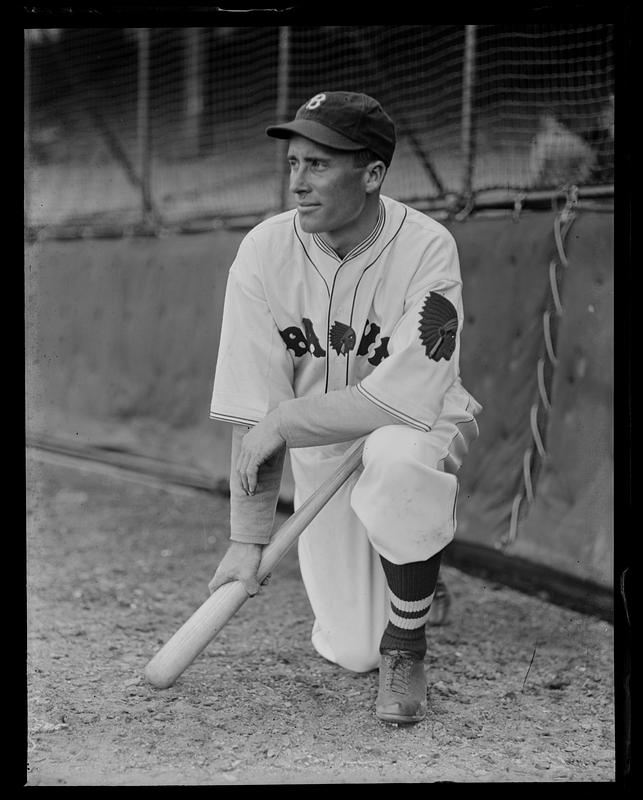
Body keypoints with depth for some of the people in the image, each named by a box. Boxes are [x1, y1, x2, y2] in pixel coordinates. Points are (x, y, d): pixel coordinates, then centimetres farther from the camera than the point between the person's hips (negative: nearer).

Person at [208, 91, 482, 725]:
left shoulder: (427, 248, -24)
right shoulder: (265, 251, -16)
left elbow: (409, 398, -33)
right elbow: (252, 409, -15)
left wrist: (285, 420, -27)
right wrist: (247, 537, -19)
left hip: (420, 430, -3)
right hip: (319, 445, 3)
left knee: (396, 455, -40)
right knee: (350, 653, -5)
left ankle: (406, 648, -16)